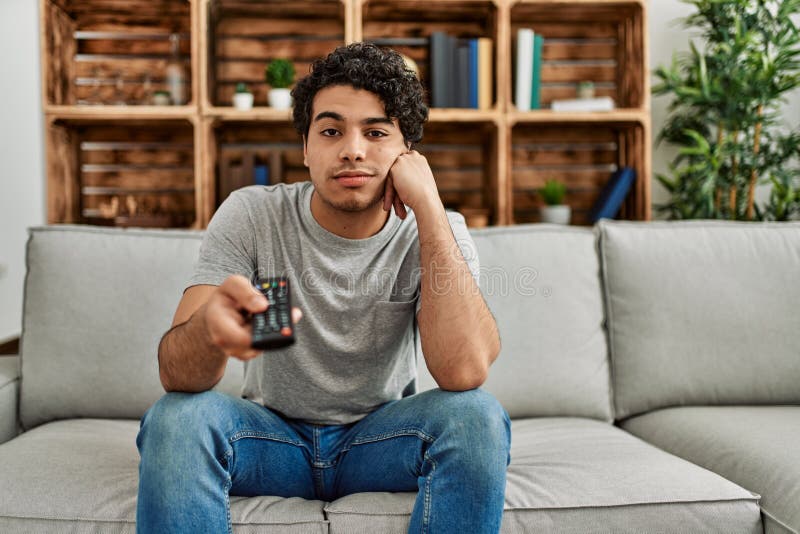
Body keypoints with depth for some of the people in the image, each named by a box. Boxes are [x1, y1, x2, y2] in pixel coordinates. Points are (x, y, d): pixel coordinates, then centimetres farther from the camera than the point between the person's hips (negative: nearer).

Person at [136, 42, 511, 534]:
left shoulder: (435, 231, -11)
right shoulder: (250, 215, -11)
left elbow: (465, 370, -31)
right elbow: (176, 374, -23)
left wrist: (428, 204, -29)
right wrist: (211, 326, -49)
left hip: (381, 438, 1)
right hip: (273, 433, 0)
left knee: (475, 414, -28)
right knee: (176, 417, -29)